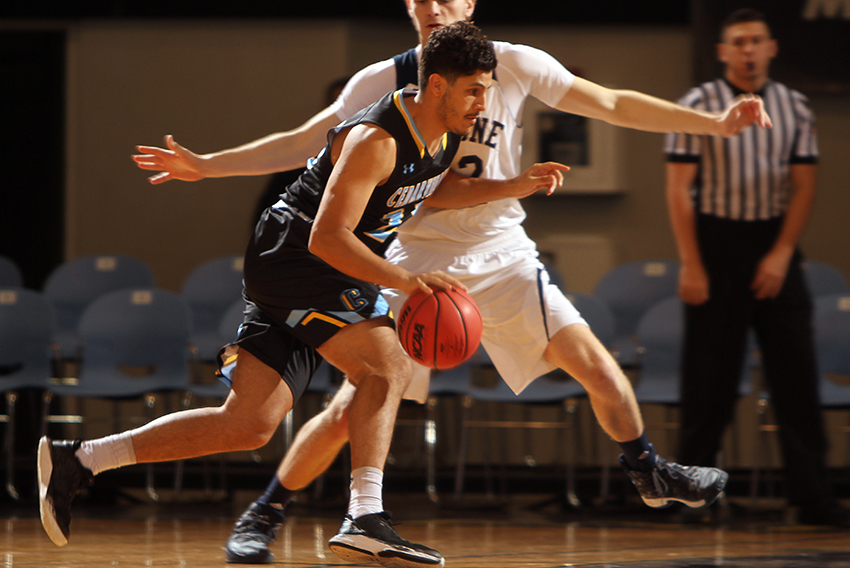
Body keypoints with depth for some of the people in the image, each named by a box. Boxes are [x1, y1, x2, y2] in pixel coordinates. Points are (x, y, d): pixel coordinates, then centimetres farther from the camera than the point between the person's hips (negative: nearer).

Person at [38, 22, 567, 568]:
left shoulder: (446, 133, 5)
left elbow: (431, 187, 27)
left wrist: (514, 187, 15)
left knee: (250, 426, 3)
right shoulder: (376, 140, -23)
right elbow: (327, 239, -28)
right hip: (291, 254, -9)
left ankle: (77, 460, 9)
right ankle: (365, 520, -28)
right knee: (389, 364, -23)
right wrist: (408, 281, -33)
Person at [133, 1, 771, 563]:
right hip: (420, 261, -1)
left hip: (502, 255, 1)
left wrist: (716, 123, -1)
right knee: (350, 411, -9)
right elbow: (301, 144, 1)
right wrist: (208, 165, -7)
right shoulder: (383, 83, -6)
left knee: (597, 366, -10)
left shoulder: (513, 65, -5)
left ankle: (650, 474, 16)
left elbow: (613, 104, 2)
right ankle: (263, 516, 9)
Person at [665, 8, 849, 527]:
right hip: (716, 241, -2)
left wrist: (782, 254, -5)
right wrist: (691, 264, -10)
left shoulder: (794, 108, 7)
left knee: (795, 370, -1)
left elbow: (804, 186, 6)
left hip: (774, 243, 3)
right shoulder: (699, 105, -1)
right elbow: (679, 188, -4)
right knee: (709, 375, -1)